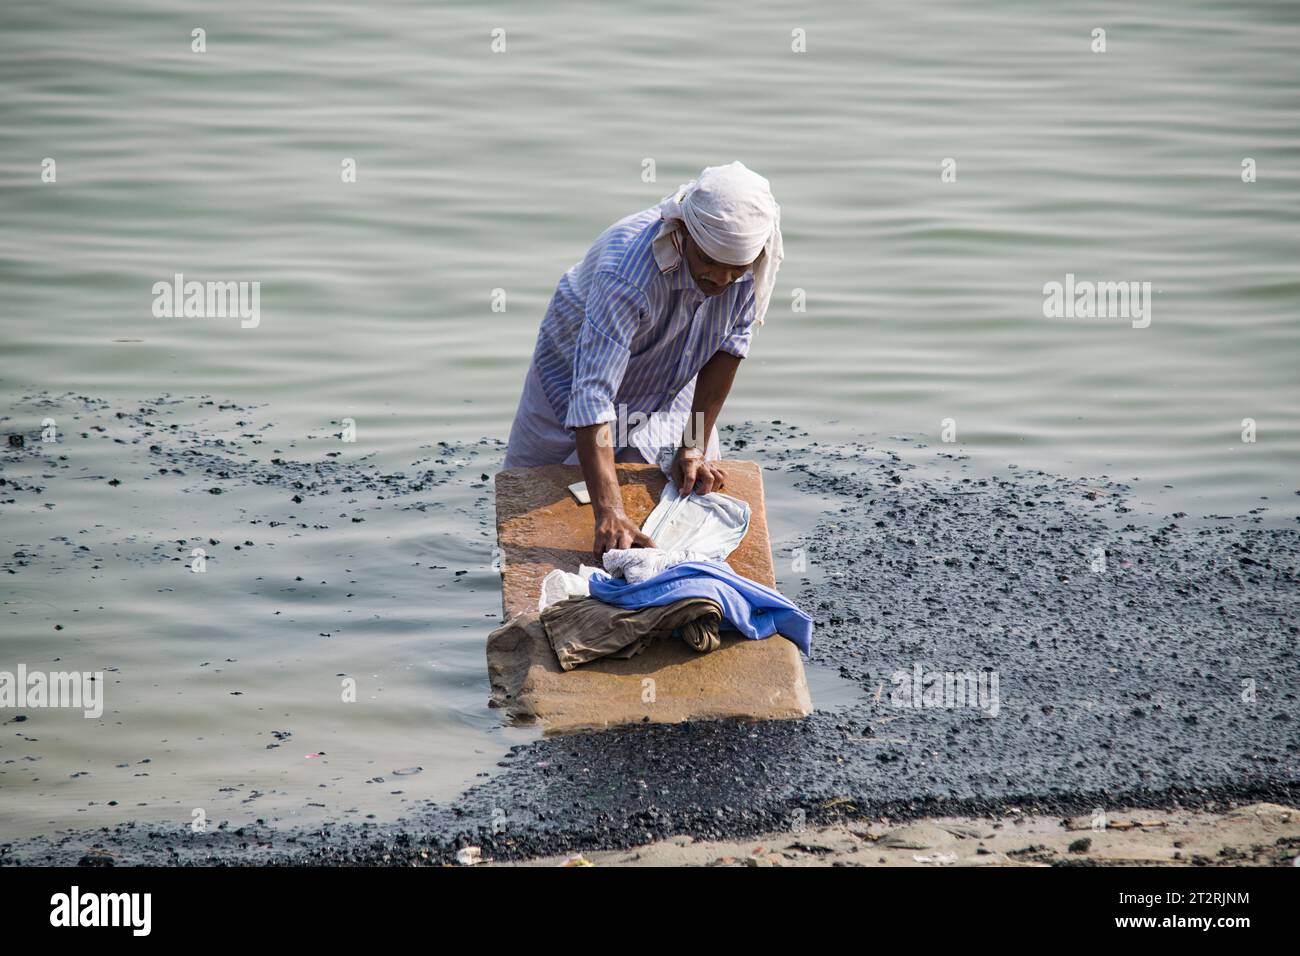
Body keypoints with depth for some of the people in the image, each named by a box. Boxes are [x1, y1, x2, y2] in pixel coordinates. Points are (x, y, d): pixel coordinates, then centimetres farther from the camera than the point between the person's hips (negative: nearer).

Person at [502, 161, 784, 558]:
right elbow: (591, 397, -51)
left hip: (669, 395, 4)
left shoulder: (755, 257, -29)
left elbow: (729, 345, -14)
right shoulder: (629, 271, -46)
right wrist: (609, 515, -58)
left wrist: (695, 448, -16)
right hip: (575, 372, -4)